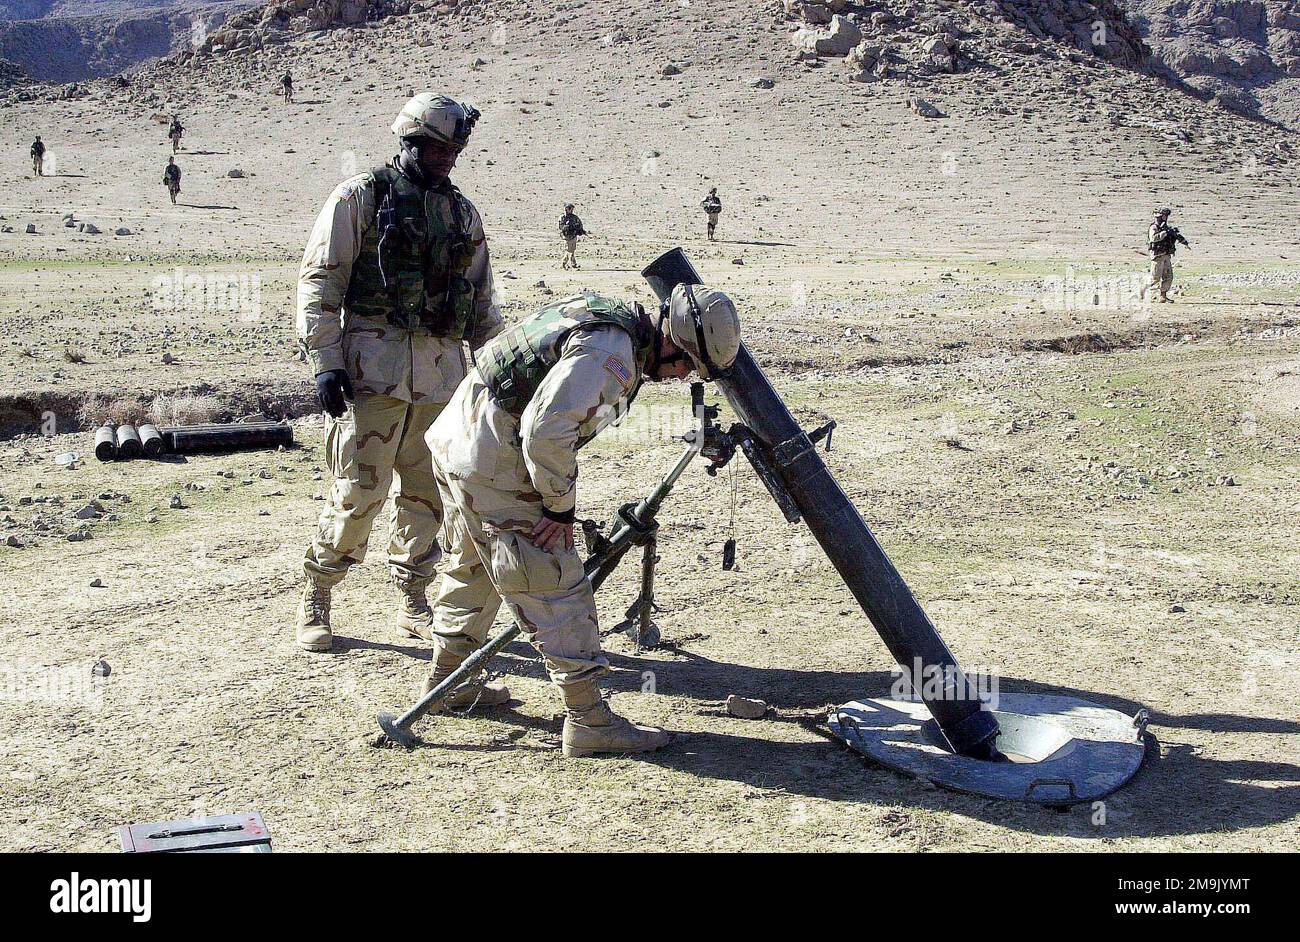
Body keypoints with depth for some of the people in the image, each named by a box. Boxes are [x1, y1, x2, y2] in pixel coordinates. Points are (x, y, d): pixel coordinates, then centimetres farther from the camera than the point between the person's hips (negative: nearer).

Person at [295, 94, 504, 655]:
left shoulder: (462, 214, 17)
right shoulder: (361, 197, 2)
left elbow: (481, 303, 22)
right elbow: (319, 281, -3)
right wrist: (325, 362, -10)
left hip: (442, 372, 5)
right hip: (374, 368, -5)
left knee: (428, 491, 8)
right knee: (360, 489, -6)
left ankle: (413, 604, 21)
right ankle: (315, 603, 11)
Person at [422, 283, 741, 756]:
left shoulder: (609, 315, 10)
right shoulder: (611, 352, -22)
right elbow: (545, 430, -29)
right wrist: (561, 507, -16)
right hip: (493, 466, -10)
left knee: (473, 568, 26)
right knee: (557, 587, -5)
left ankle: (447, 678, 43)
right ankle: (589, 719, 0)